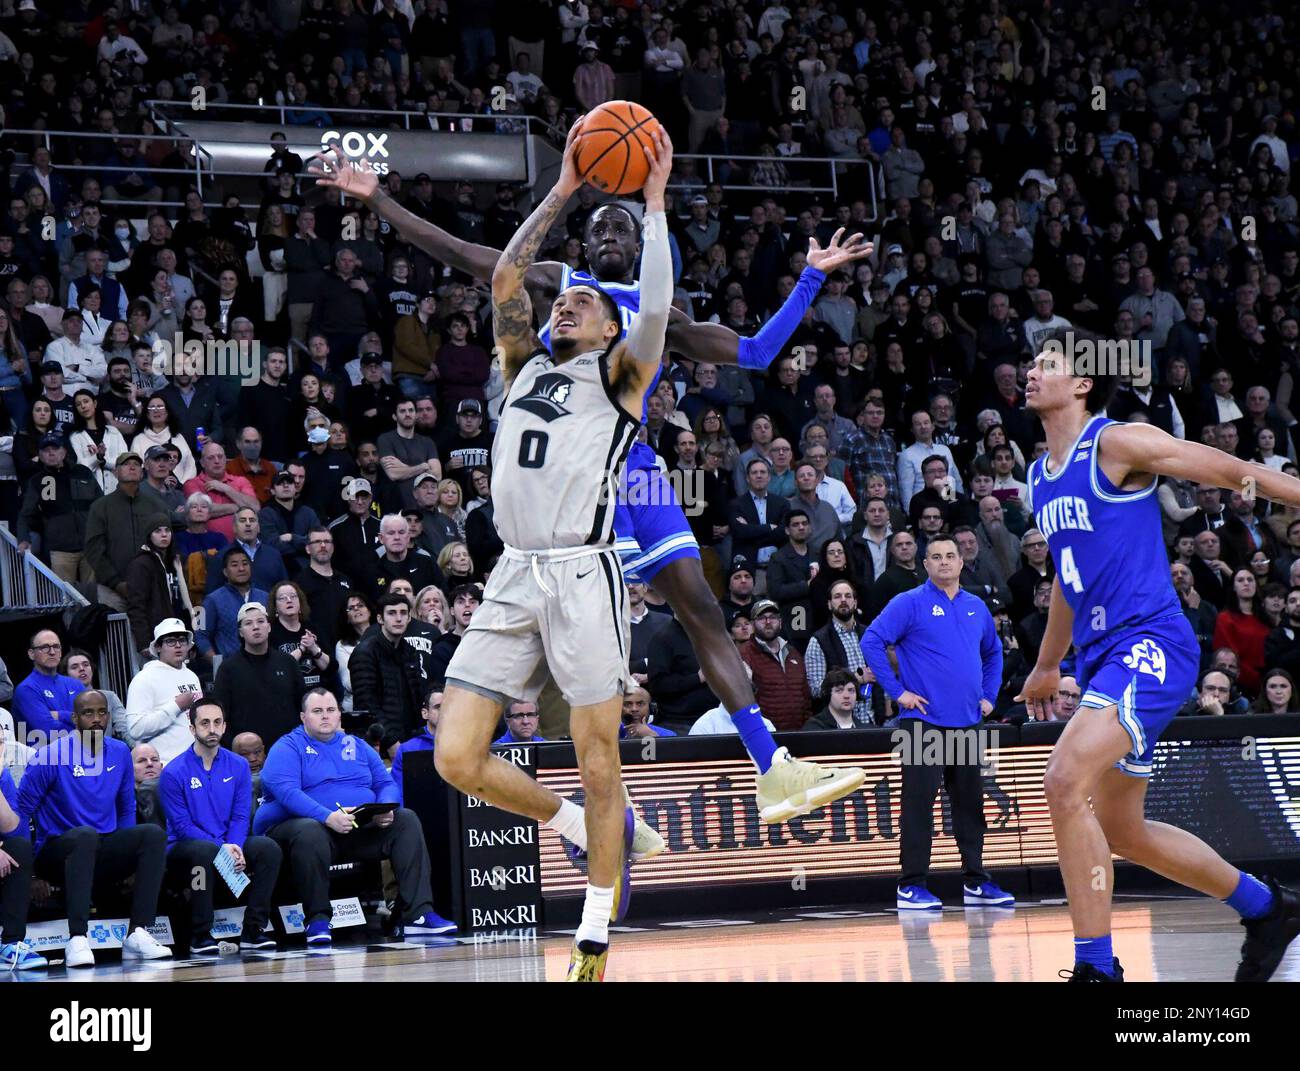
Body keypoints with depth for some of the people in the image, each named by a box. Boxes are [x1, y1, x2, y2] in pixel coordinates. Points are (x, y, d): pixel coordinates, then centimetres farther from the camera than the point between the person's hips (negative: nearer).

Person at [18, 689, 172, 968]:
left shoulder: (120, 753, 8)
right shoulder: (51, 756, -9)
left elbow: (126, 809, 19)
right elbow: (21, 810, -6)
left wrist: (126, 856, 10)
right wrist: (32, 870, -12)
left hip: (102, 854, 5)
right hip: (57, 851, -5)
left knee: (154, 835, -21)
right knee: (85, 835, -38)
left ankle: (138, 933, -29)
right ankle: (77, 940, -45)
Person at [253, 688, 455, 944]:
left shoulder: (358, 747, 21)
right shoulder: (287, 748, 2)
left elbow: (386, 784, 15)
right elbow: (286, 791, -15)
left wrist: (386, 811, -10)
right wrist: (327, 817, -29)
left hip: (363, 828, 5)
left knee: (406, 820, -14)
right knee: (309, 832, -39)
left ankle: (418, 914, -22)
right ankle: (317, 919, -30)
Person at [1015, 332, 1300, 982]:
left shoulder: (1118, 443, -7)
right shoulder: (1040, 478, 17)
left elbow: (1234, 473, -6)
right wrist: (1047, 666, 36)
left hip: (1151, 643, -9)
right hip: (1103, 657, 9)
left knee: (1068, 781, -25)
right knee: (1121, 832, 13)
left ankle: (1096, 968, -22)